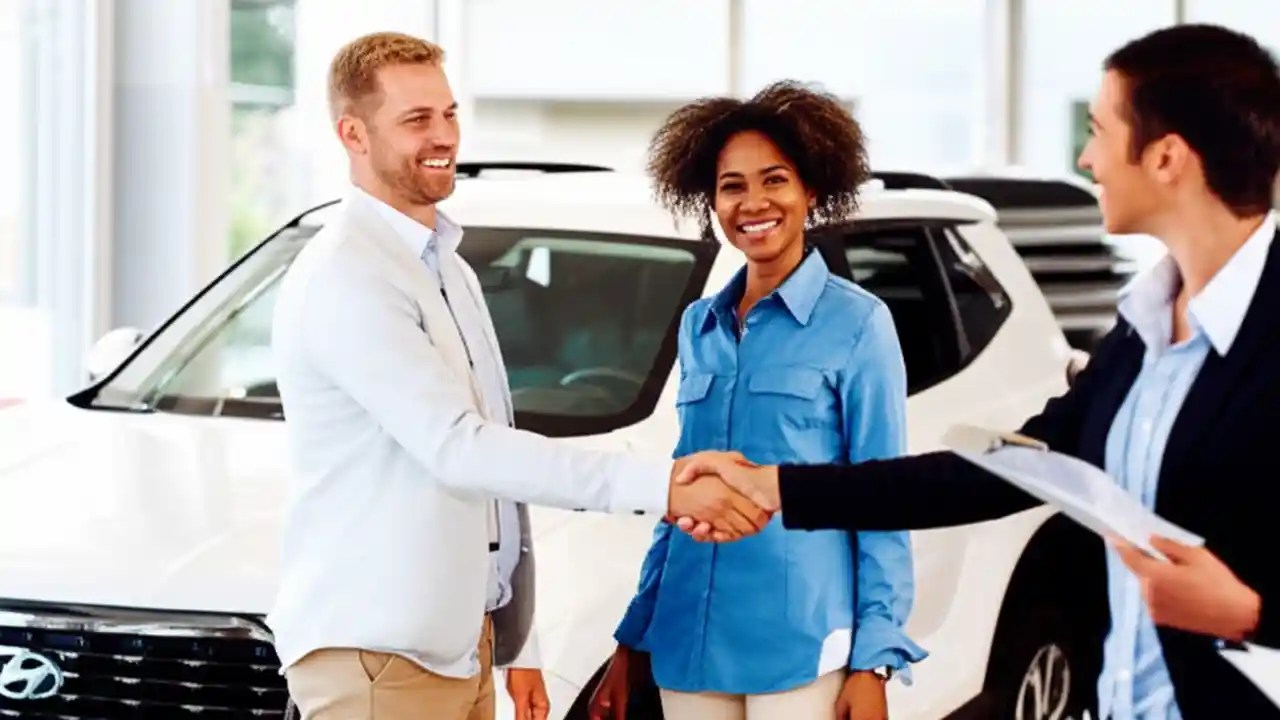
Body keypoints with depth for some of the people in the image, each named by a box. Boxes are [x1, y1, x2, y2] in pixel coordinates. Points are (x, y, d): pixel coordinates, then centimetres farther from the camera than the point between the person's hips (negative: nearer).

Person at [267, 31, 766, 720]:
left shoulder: (448, 269, 17)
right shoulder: (344, 278, -15)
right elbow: (458, 448, -24)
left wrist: (516, 645, 16)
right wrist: (659, 485, -30)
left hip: (459, 640, 9)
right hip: (373, 652, -9)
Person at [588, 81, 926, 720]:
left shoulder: (856, 323, -2)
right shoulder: (699, 327, 12)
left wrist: (874, 661, -10)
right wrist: (633, 642, 15)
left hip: (802, 649, -5)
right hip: (689, 648, 5)